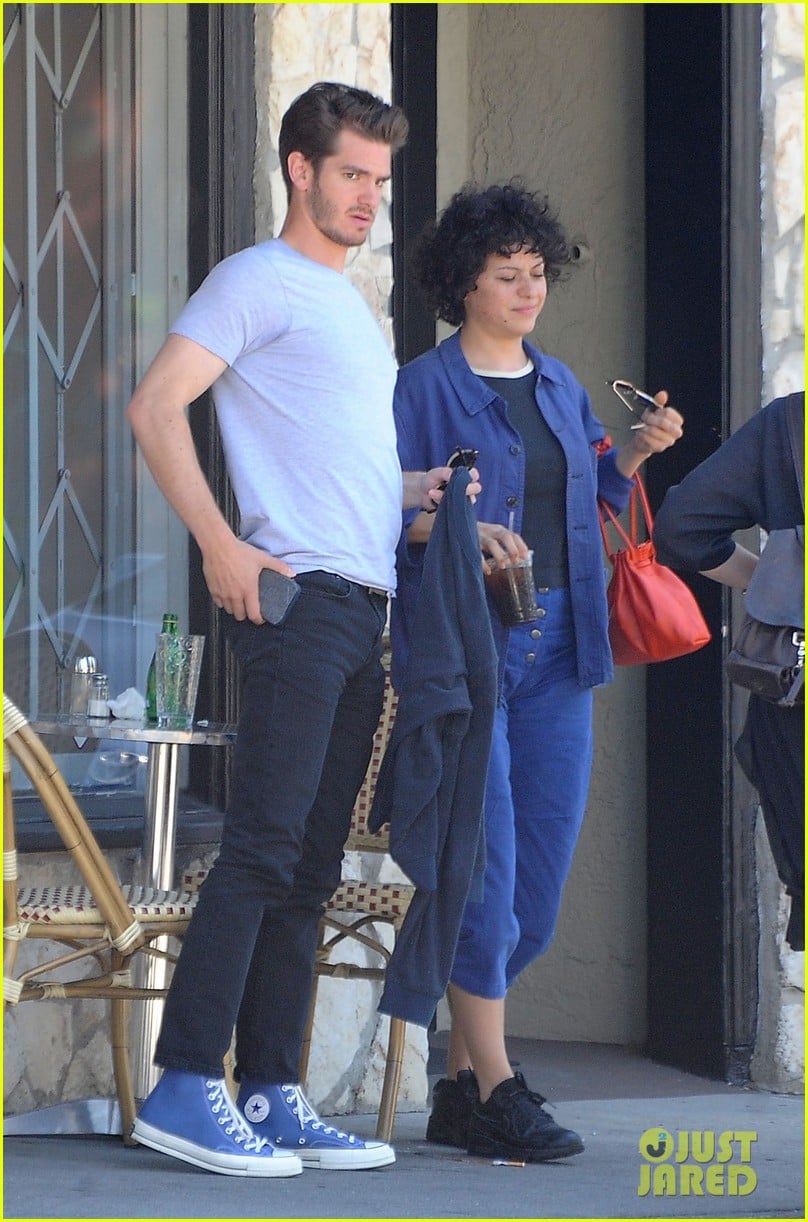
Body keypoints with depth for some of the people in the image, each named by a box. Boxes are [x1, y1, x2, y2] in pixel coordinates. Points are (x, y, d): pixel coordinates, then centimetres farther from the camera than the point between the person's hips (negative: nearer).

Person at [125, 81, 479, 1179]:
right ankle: (185, 1087, -16)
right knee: (265, 845, -15)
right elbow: (155, 407, -11)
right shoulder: (260, 282, -1)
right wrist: (219, 543, -17)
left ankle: (270, 1095, 8)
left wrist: (421, 490, 14)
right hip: (297, 594, -9)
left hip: (365, 612, 9)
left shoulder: (349, 307, 25)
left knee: (309, 866, 7)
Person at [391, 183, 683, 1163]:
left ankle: (461, 1082, 13)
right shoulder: (425, 386, -1)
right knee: (487, 870, -10)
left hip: (556, 645, 7)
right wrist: (467, 534, -23)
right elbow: (391, 511, -7)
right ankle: (493, 1091, -6)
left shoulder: (559, 386, 17)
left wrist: (637, 451, 5)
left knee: (540, 877, 4)